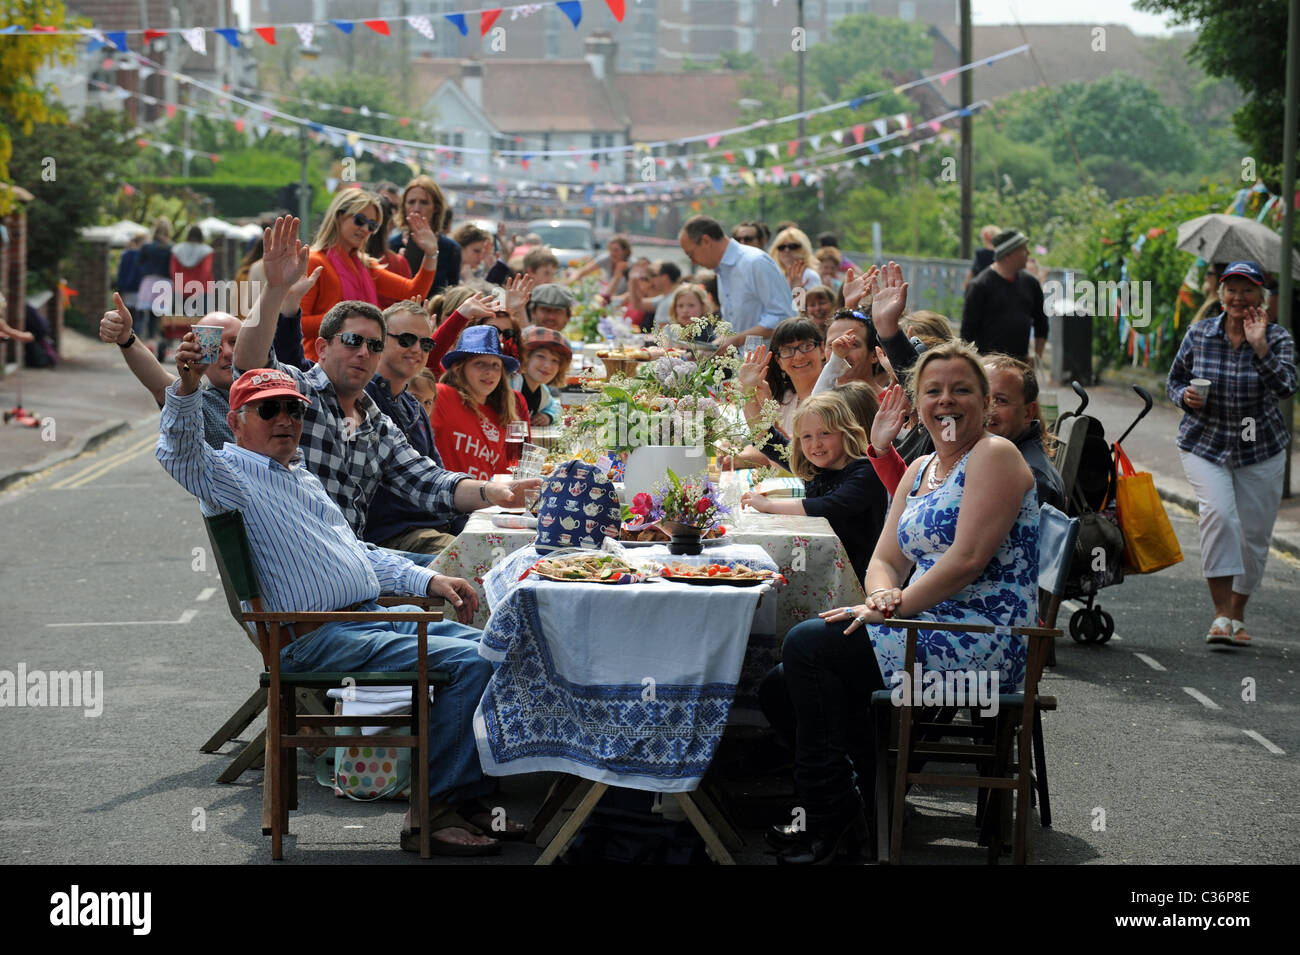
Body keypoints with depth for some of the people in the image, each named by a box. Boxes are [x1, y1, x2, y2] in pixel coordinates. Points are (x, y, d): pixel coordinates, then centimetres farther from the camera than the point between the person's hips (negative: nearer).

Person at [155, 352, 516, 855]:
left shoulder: (303, 477, 26)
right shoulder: (230, 474, -2)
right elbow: (181, 455, -24)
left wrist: (428, 580, 19)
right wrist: (186, 388, -42)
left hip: (376, 619, 10)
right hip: (319, 639, -10)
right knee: (470, 664, -22)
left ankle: (468, 797, 8)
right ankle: (432, 810, -15)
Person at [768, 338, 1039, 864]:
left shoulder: (995, 456, -8)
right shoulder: (919, 471, 19)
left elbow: (968, 559, -18)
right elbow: (884, 560, 14)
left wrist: (895, 606, -17)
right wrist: (884, 596, -9)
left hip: (980, 641, -9)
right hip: (932, 627, 9)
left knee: (808, 647, -14)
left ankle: (833, 817, -4)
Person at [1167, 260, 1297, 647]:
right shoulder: (1199, 334, -3)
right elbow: (1174, 380, 8)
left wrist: (1260, 347, -32)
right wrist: (1186, 396, -13)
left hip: (1261, 450, 1)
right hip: (1204, 444, -1)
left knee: (1254, 534, 6)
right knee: (1218, 513, -24)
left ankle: (1237, 617, 26)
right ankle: (1221, 613, -23)